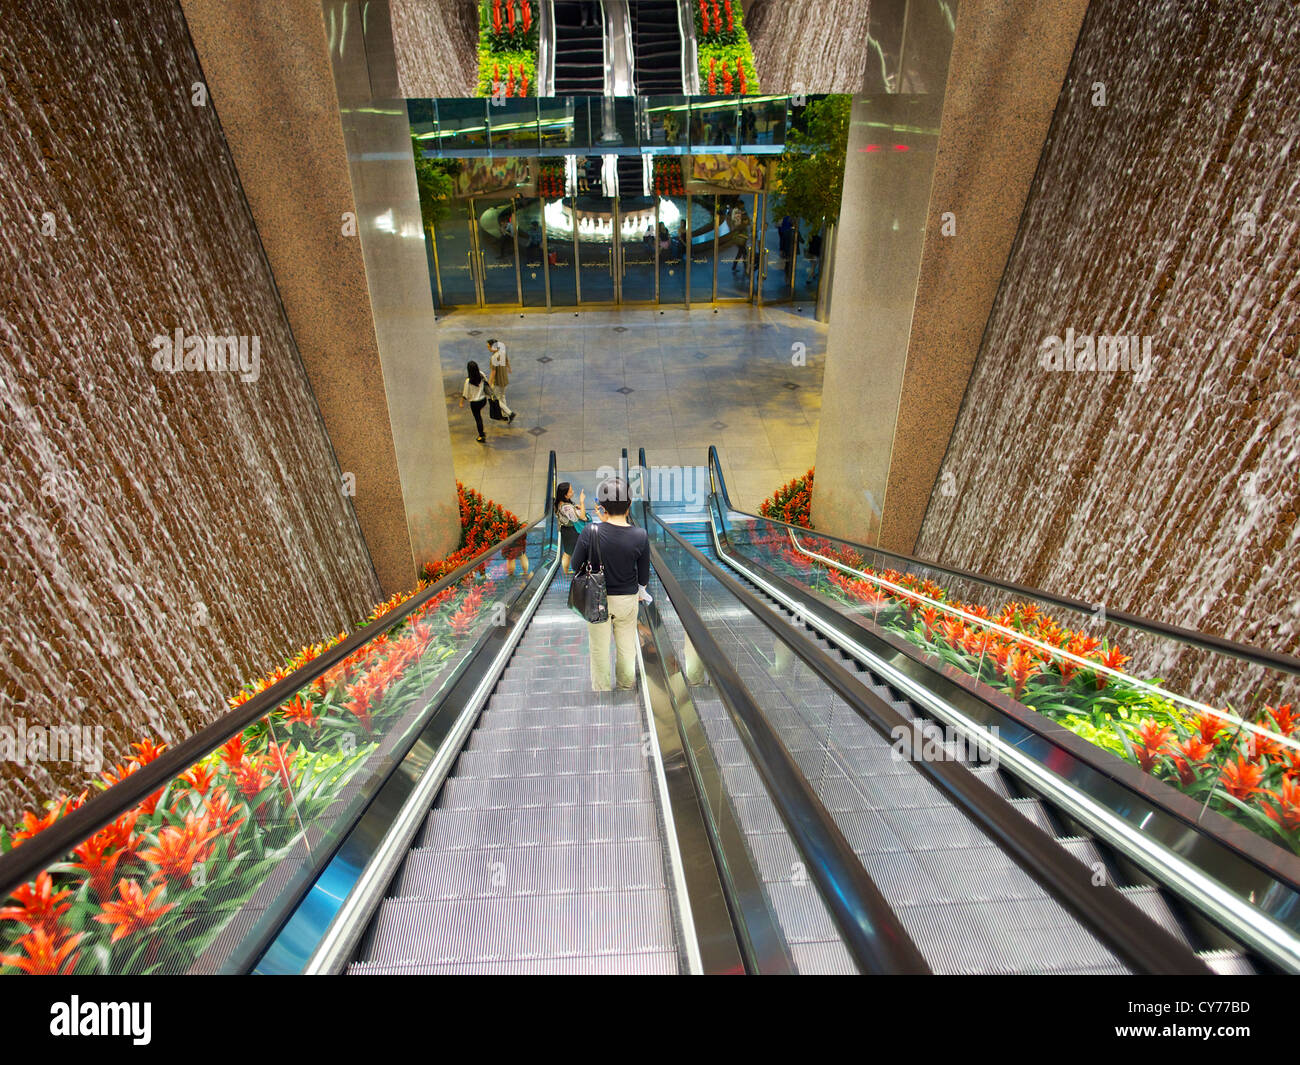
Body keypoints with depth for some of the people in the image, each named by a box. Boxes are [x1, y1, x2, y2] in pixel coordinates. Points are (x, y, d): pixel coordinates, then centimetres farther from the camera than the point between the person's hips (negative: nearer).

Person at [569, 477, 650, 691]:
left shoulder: (591, 532, -22)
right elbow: (644, 576, -6)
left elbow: (575, 565, -9)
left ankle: (601, 689, 32)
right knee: (627, 648, 21)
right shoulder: (640, 536, -17)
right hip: (628, 599, 1)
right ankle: (627, 685, 39)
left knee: (599, 649, 16)